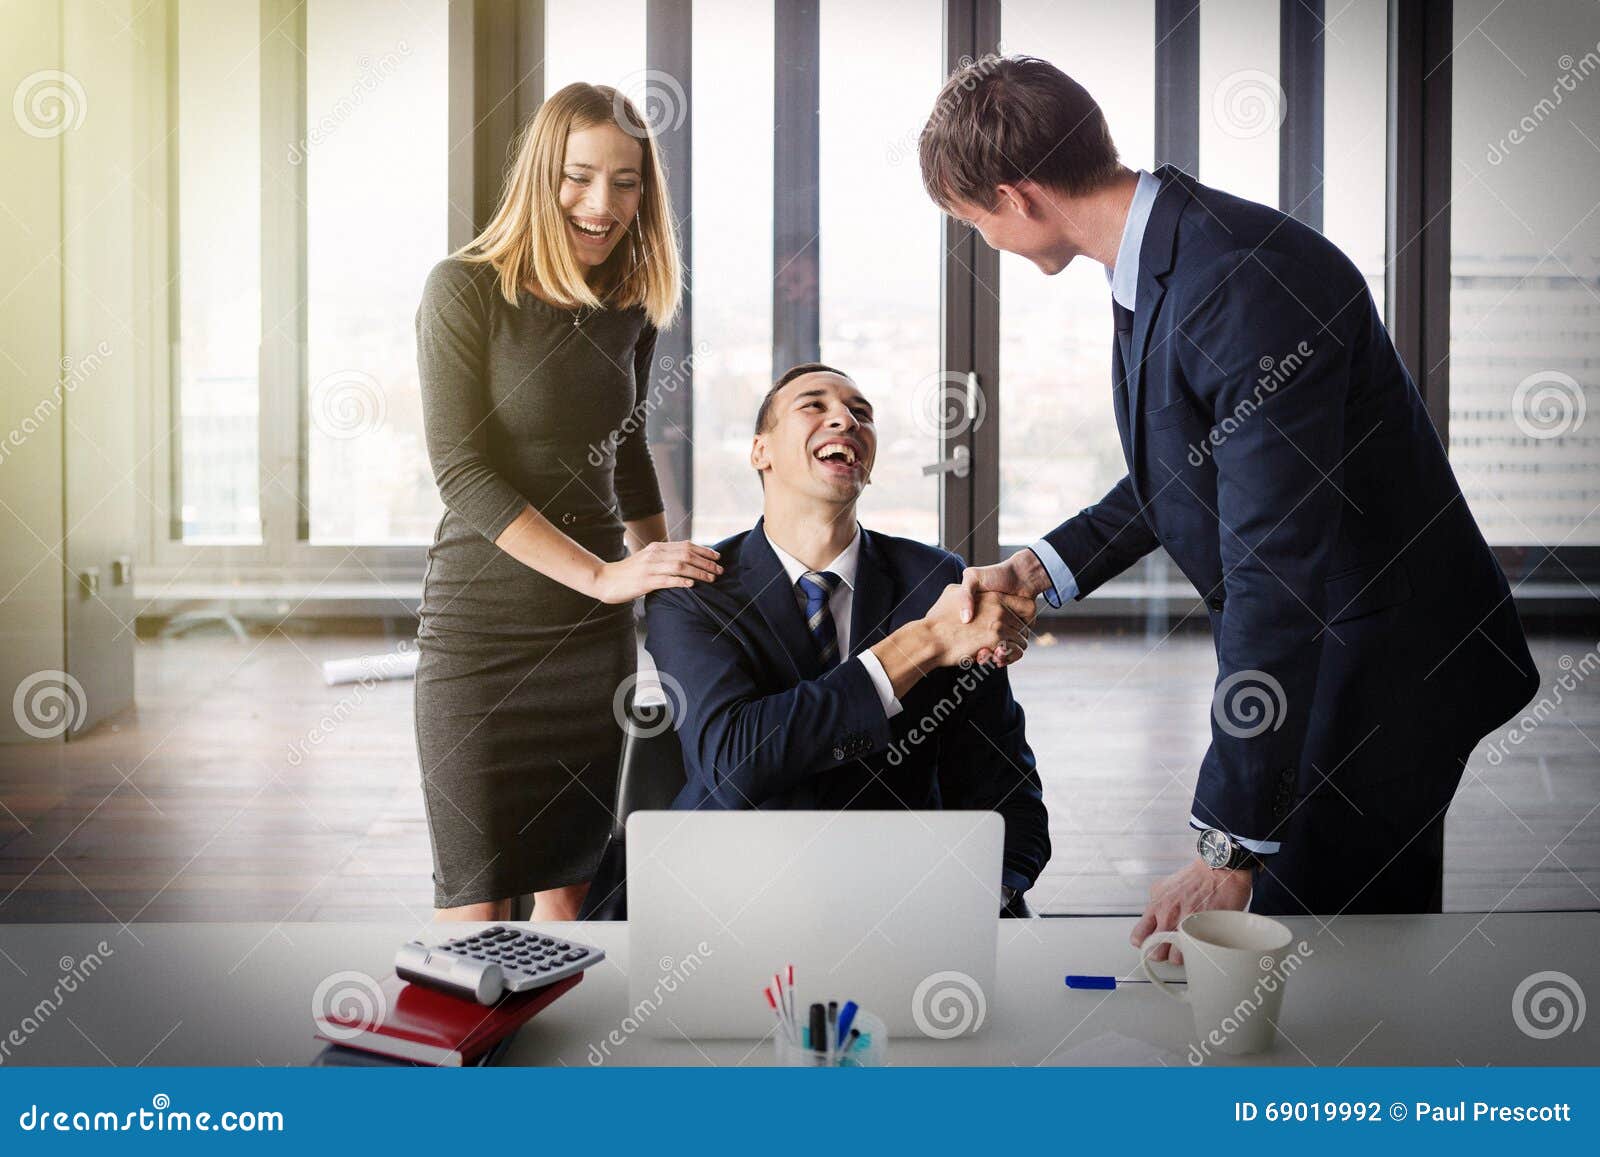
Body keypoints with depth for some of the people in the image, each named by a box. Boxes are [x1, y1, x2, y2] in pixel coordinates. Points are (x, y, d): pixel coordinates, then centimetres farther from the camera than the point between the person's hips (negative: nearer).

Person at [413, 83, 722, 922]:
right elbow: (462, 475, -15)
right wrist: (603, 576, -22)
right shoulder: (466, 289, -9)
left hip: (596, 632, 5)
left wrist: (672, 584, 20)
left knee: (573, 884, 9)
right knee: (479, 895, 0)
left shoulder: (629, 308, 7)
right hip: (483, 626, -4)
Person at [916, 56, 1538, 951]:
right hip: (1311, 650, 10)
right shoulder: (1159, 255, 3)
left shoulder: (1247, 288, -30)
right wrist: (1041, 570, 5)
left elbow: (1278, 570, -32)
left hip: (1382, 667, -9)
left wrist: (1230, 846, -30)